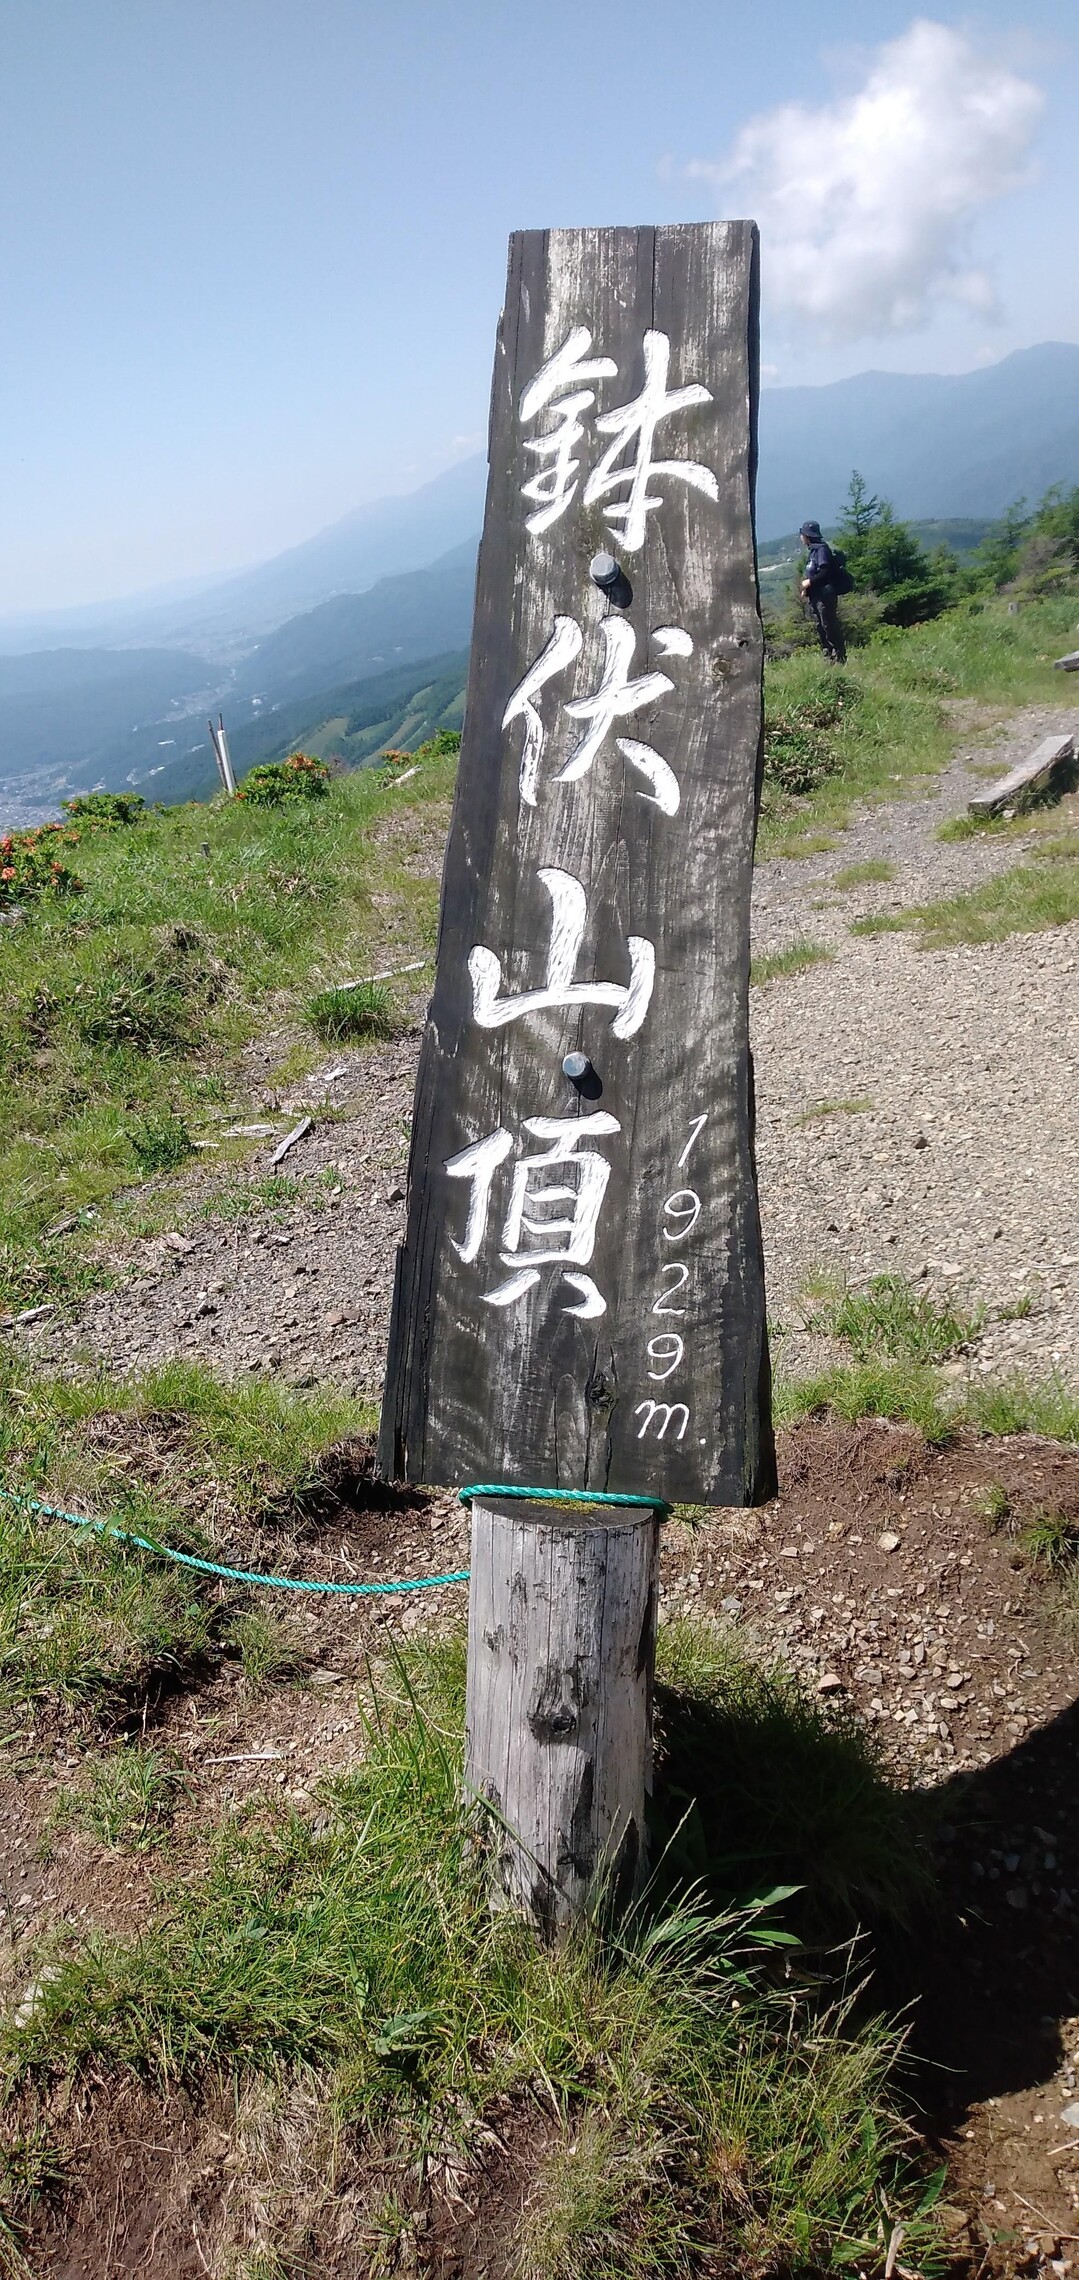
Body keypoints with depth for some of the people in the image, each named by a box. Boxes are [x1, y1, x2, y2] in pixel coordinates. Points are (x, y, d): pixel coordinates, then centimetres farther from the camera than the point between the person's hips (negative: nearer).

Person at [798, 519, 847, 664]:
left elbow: (825, 572, -21)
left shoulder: (822, 549, -11)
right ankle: (828, 657, 15)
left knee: (830, 627, -9)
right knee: (820, 629, 10)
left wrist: (810, 581, -17)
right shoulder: (812, 550, 18)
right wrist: (806, 589, 10)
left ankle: (840, 658, -6)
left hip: (825, 596, -10)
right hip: (814, 596, 10)